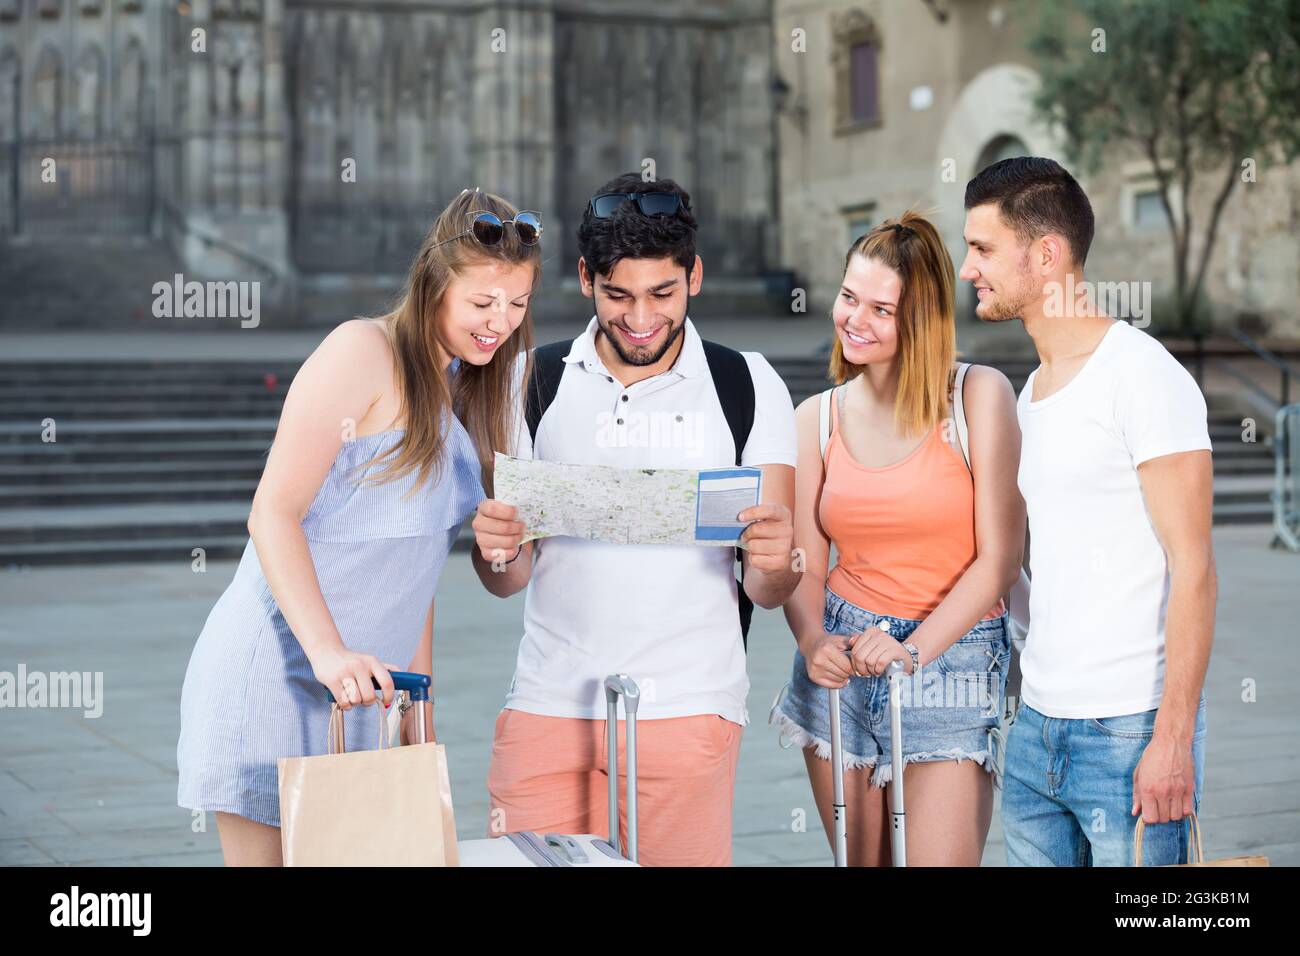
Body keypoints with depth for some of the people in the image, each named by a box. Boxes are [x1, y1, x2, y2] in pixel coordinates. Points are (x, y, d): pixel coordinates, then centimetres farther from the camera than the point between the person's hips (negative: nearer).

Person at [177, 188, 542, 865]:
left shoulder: (463, 392, 17)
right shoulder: (363, 352, -8)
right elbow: (273, 513, -15)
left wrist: (419, 707, 15)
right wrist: (329, 650, -26)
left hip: (361, 683, 7)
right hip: (276, 673, -7)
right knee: (270, 855, -4)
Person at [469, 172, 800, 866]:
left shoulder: (748, 387, 2)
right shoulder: (536, 383, 7)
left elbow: (766, 592, 0)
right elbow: (506, 580, 9)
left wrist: (775, 563, -22)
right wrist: (496, 550, -13)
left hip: (686, 707, -1)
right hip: (548, 705, 2)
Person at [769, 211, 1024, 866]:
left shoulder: (979, 396, -4)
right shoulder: (816, 419, 6)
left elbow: (999, 558, -8)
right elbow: (804, 569, 5)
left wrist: (913, 650, -18)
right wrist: (813, 641, -16)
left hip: (951, 656, -3)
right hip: (843, 661, 3)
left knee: (938, 860, -11)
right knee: (859, 862, 7)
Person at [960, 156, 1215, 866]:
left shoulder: (1143, 375, -11)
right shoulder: (1032, 390, 15)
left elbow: (1193, 568, -15)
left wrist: (1172, 740, -19)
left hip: (1131, 731, -8)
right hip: (1038, 728, 8)